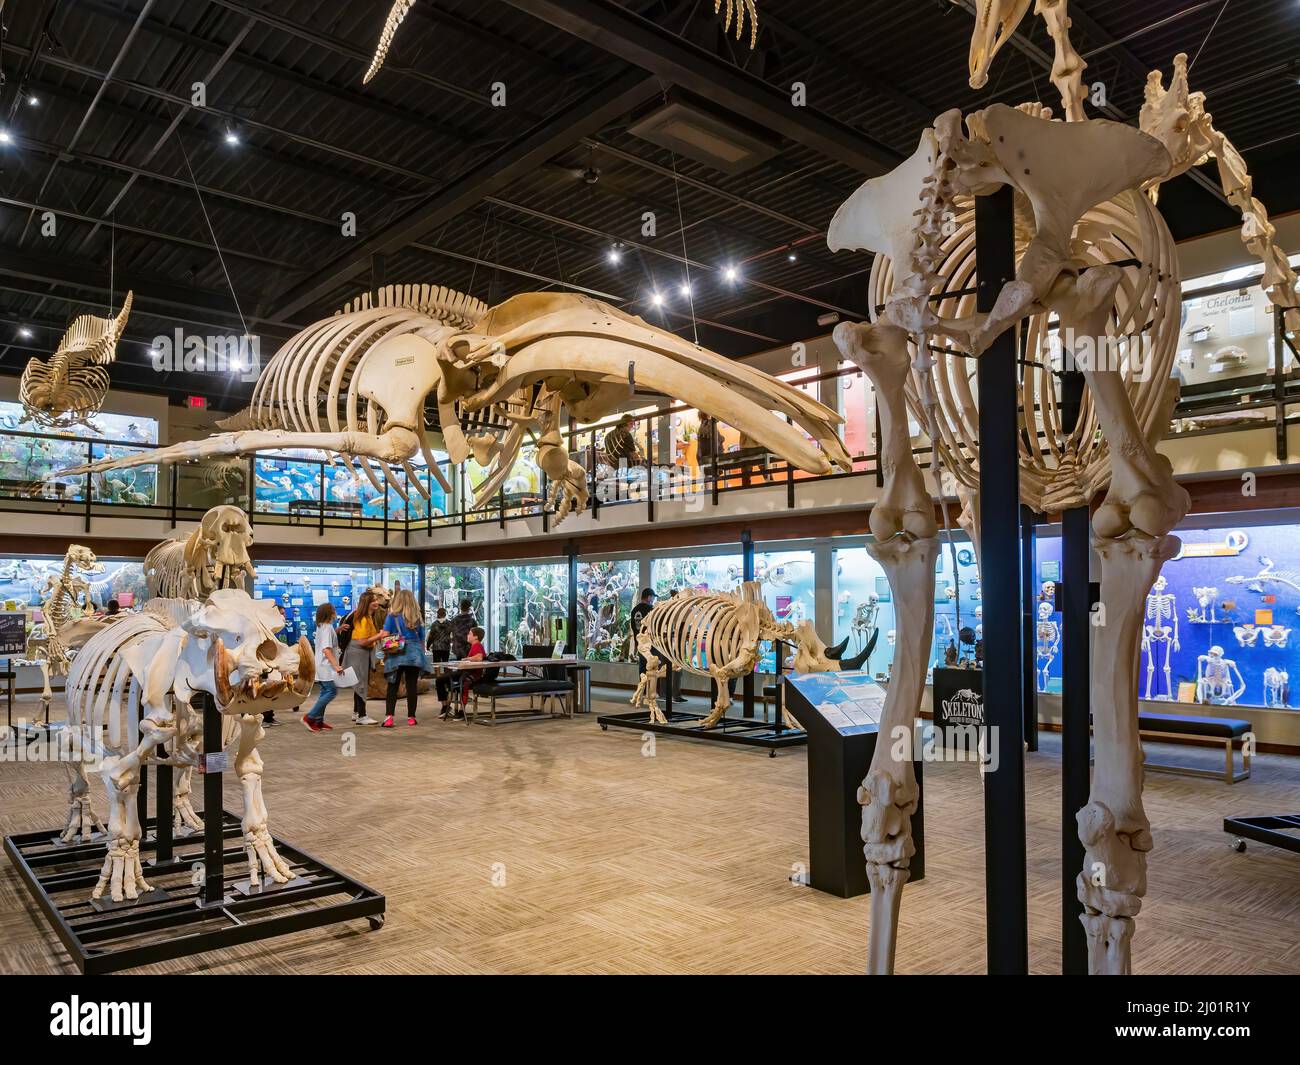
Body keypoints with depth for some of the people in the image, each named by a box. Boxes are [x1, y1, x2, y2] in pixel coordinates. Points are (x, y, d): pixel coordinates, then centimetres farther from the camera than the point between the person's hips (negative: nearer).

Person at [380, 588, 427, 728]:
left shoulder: (392, 616, 0)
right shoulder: (418, 617, 7)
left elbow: (385, 636, -6)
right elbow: (422, 639, 12)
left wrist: (385, 653, 8)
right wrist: (421, 653, 22)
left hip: (397, 655, -2)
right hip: (415, 655, 2)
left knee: (393, 686, 3)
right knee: (412, 686, 6)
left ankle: (389, 716, -7)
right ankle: (411, 717, 12)